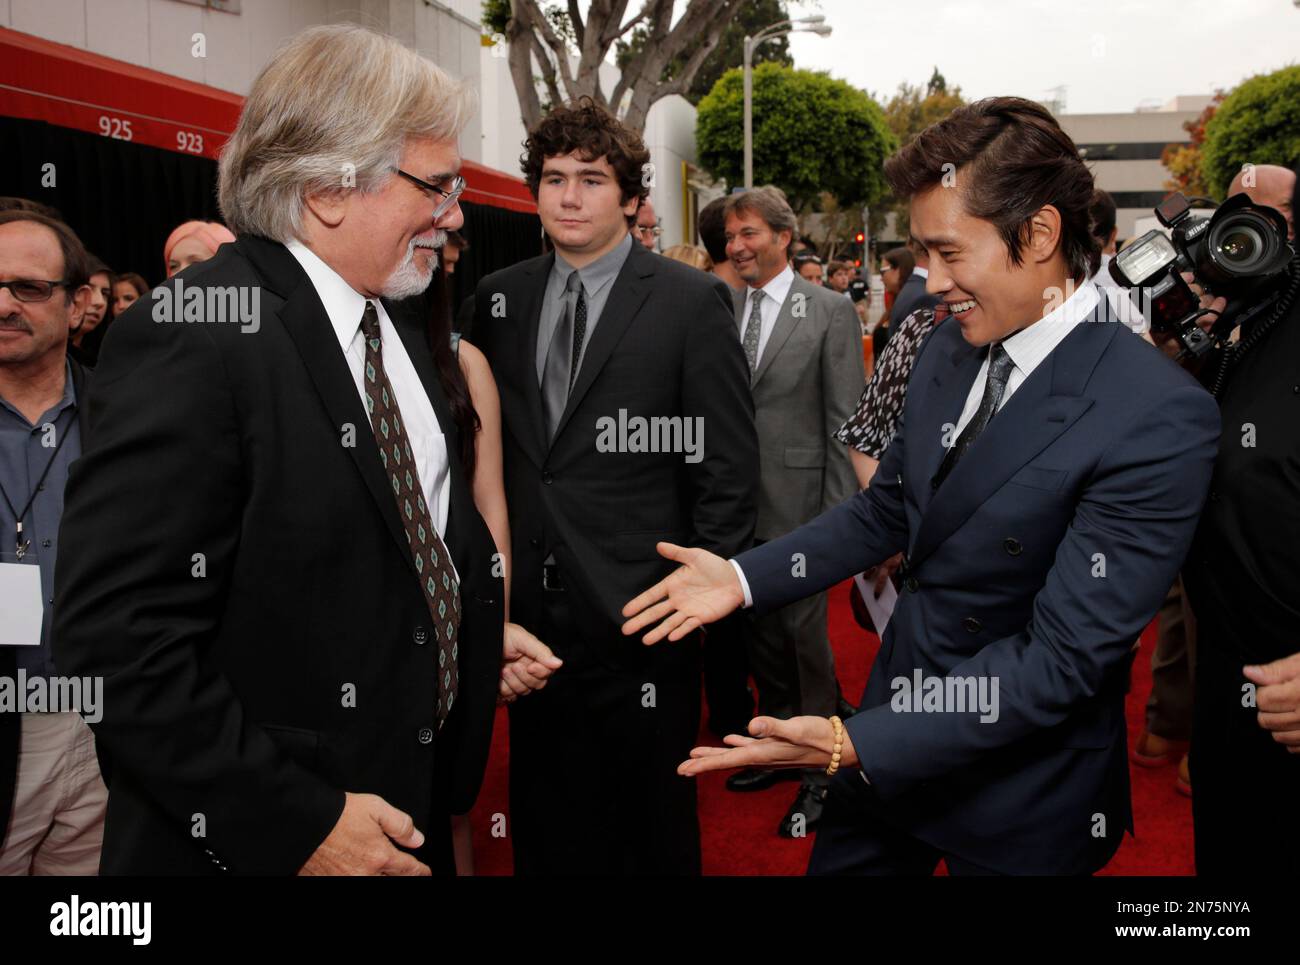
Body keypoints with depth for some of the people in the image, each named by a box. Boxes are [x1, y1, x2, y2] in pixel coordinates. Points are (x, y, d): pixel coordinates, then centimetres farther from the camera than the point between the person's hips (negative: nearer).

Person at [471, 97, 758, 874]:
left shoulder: (692, 302, -7)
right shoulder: (500, 298, 6)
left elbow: (729, 464, -7)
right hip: (533, 609, 4)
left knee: (653, 824, 13)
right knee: (547, 823, 18)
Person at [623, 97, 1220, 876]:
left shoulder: (1158, 418, -25)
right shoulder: (949, 350, -2)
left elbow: (1063, 655, -26)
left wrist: (854, 744, -29)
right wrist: (744, 578, -3)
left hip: (1024, 796, -5)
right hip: (895, 729, 6)